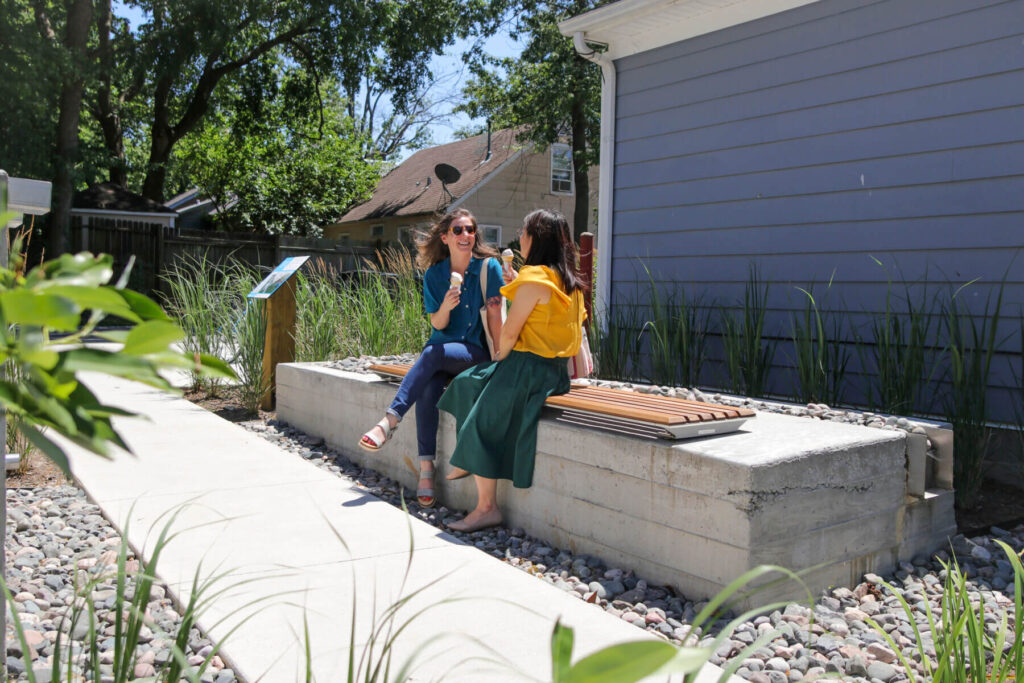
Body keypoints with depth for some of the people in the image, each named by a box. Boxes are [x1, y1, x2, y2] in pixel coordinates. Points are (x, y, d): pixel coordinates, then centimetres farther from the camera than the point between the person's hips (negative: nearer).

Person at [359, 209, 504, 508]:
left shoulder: (489, 267, -4)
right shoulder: (434, 274, 4)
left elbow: (495, 316, -5)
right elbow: (437, 324, 3)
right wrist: (446, 307, -19)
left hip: (477, 352, -2)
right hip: (443, 347, 2)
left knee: (433, 353, -32)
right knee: (428, 387, -29)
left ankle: (389, 422, -30)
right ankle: (426, 469, -29)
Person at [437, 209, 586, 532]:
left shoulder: (534, 279, -17)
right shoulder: (568, 281, 11)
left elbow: (509, 332, -16)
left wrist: (499, 359, 2)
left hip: (528, 369, -10)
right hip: (554, 367, 10)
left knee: (482, 424, -5)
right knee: (466, 382, 18)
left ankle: (486, 507, -1)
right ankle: (471, 461, 21)